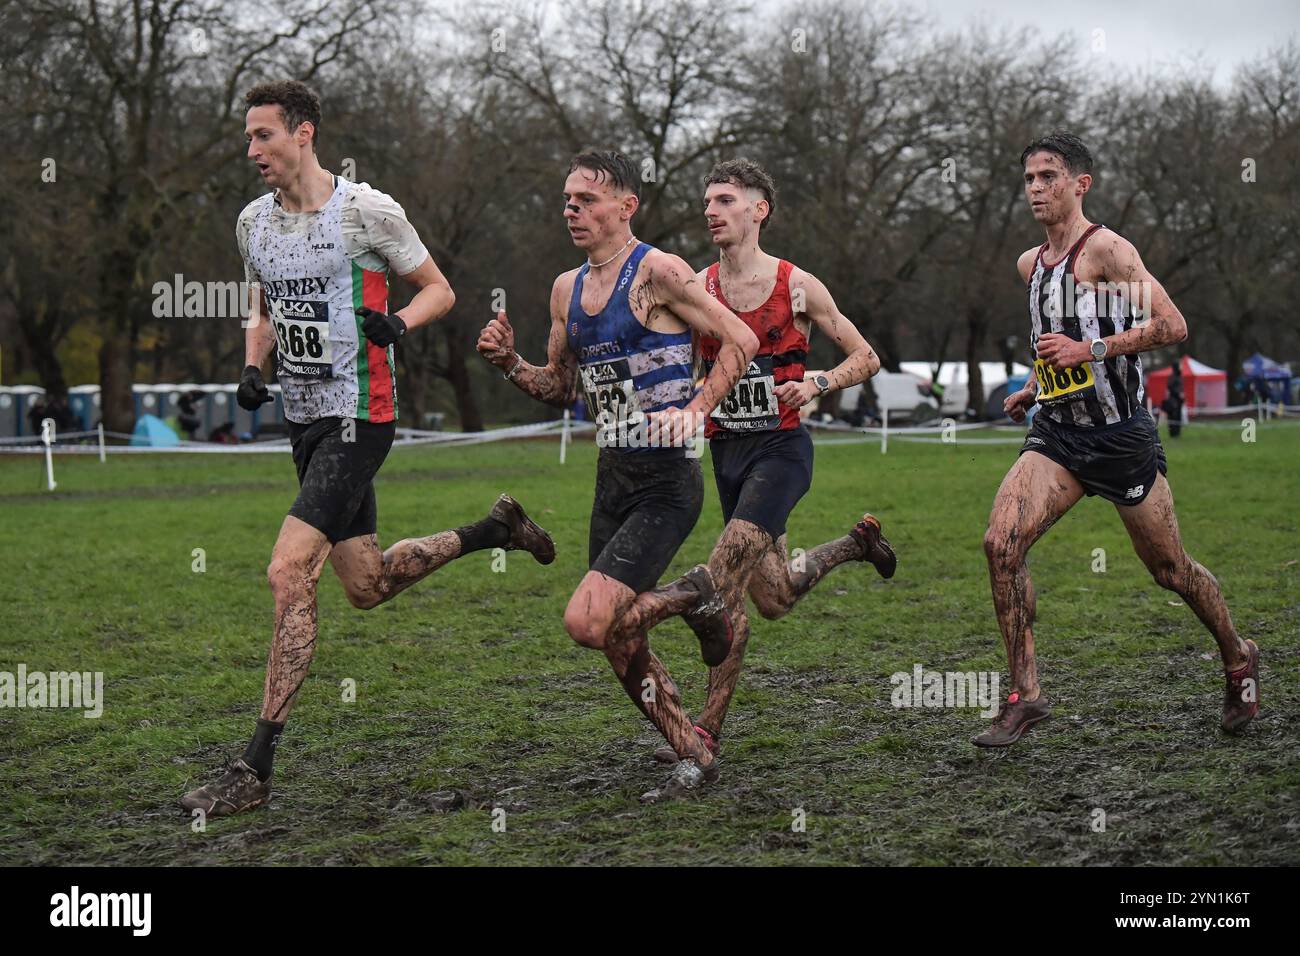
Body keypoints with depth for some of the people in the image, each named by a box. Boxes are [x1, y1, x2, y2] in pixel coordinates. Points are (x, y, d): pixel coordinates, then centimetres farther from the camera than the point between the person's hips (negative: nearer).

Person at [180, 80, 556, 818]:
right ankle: (494, 531, 39)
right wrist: (253, 369, 3)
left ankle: (256, 770, -15)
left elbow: (439, 290, -1)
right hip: (304, 419, 8)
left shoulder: (367, 211, -11)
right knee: (367, 585, 13)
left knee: (289, 573, -18)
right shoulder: (254, 222, 8)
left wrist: (397, 322, -22)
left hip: (358, 419, -8)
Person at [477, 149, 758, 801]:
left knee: (586, 622, -20)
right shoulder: (566, 289, 12)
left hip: (665, 482, -8)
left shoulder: (658, 272, -10)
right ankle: (694, 758, 24)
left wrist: (692, 412, -20)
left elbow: (741, 341, -10)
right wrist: (508, 362, 3)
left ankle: (694, 598, 3)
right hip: (612, 478, 8)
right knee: (621, 647, 9)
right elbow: (559, 388, 21)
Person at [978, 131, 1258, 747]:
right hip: (1057, 434, 6)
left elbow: (1173, 326, -17)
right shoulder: (1030, 264, 13)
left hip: (1121, 436, -6)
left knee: (1169, 569, 8)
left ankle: (1237, 657, 35)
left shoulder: (1107, 250, -12)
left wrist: (1092, 350, -21)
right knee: (1000, 543, -16)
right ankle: (1024, 694, -9)